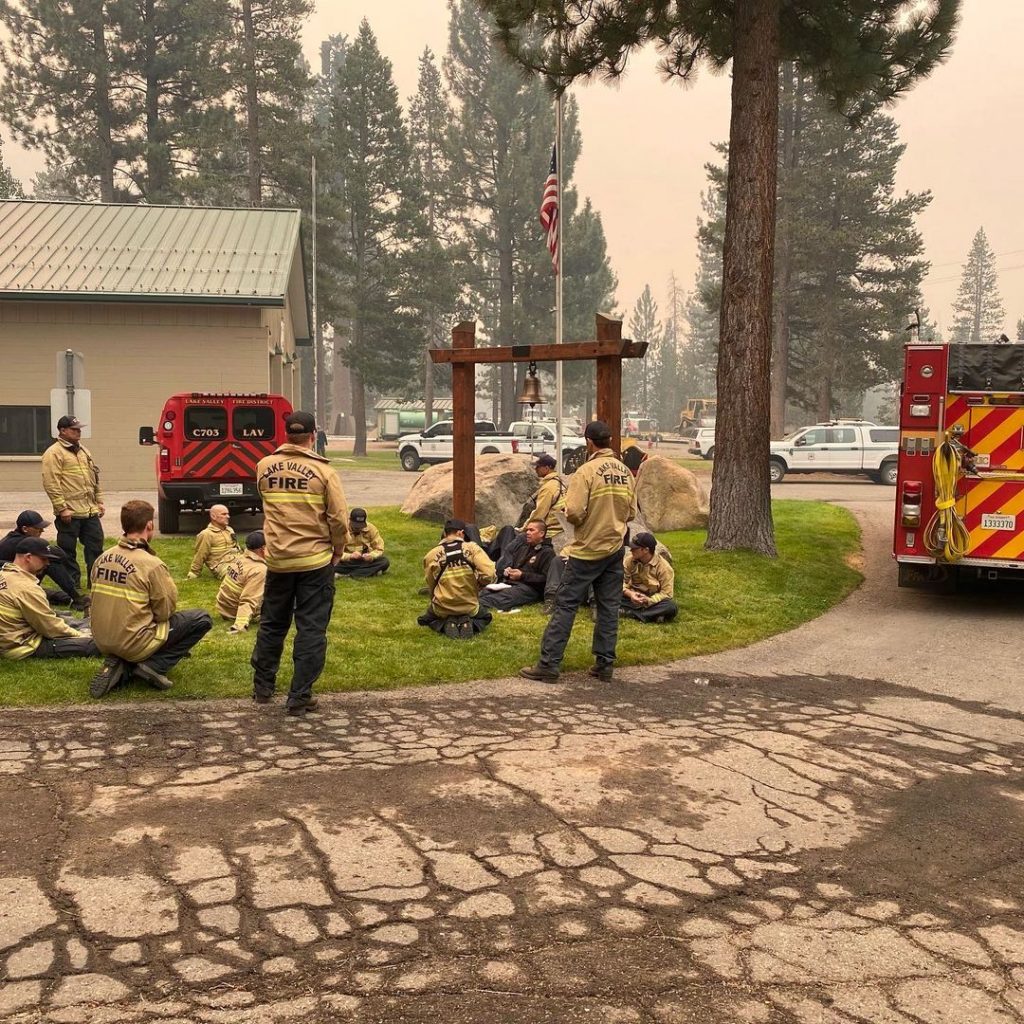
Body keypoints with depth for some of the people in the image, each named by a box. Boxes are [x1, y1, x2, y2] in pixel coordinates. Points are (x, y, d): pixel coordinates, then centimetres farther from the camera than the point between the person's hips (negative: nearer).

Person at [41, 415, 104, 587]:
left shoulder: (83, 451, 18)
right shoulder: (54, 453, -7)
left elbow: (94, 478, 23)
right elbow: (50, 484, -14)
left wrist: (99, 501, 17)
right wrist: (62, 508, -18)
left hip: (90, 511, 7)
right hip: (70, 513, -7)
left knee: (95, 546, 10)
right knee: (68, 550, 2)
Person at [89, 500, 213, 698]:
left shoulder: (102, 558, 2)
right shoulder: (151, 564, -18)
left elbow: (111, 606, 10)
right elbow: (165, 612, -10)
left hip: (103, 642, 7)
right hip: (135, 643, -7)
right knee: (203, 619, 3)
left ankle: (120, 667, 8)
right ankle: (154, 667, -5)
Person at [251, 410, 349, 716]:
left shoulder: (264, 467, 1)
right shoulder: (323, 471, -11)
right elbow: (339, 518, -11)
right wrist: (338, 550, 4)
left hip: (277, 560, 4)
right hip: (316, 560, -4)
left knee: (272, 624, 19)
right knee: (311, 630, 4)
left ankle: (262, 688, 31)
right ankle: (299, 697, 6)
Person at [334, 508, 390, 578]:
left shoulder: (371, 529, -6)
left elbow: (379, 549, -3)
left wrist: (371, 556, -24)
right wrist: (350, 556, -33)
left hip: (366, 561, 2)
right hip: (348, 562, -2)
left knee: (385, 563, -26)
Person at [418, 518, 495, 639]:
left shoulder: (431, 555, -7)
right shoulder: (472, 548, -11)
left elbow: (431, 585, 2)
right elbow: (489, 574, -19)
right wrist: (477, 585, 2)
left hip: (442, 608, 0)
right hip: (470, 607, 0)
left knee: (425, 619, 34)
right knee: (485, 616, 34)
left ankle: (446, 624, 1)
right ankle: (470, 624, 0)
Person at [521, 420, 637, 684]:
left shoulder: (587, 471, -15)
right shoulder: (625, 472, 4)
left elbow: (574, 512, -21)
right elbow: (631, 512, 9)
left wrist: (582, 520, 0)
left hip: (587, 549, -6)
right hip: (615, 548, 6)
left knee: (565, 605, -1)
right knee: (609, 607, 11)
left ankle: (549, 664, -1)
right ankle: (604, 664, 15)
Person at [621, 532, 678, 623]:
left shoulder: (664, 567, -17)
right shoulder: (630, 560, -6)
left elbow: (666, 593, -16)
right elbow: (622, 581, -4)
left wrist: (648, 600, -31)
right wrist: (630, 594, -25)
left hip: (653, 601, -2)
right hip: (633, 598, 2)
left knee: (672, 607, -35)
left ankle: (630, 613, -33)